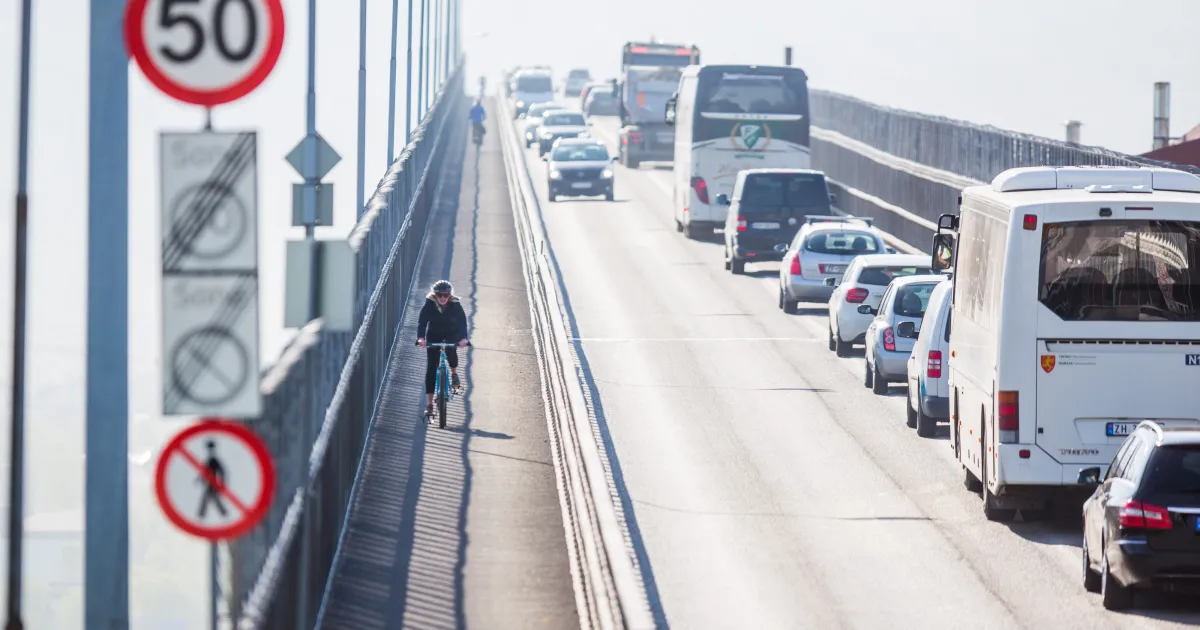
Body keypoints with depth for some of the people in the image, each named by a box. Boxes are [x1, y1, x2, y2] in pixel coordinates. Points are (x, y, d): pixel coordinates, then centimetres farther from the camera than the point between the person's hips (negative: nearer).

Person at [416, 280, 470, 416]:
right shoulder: (429, 304, -22)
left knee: (451, 350, -28)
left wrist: (463, 338, -50)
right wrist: (421, 337, -49)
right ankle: (429, 403, -8)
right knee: (431, 367, -9)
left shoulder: (455, 304, -22)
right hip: (434, 335, 0)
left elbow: (462, 321, -32)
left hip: (451, 333, 1)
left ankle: (454, 373, 8)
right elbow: (422, 320, -31)